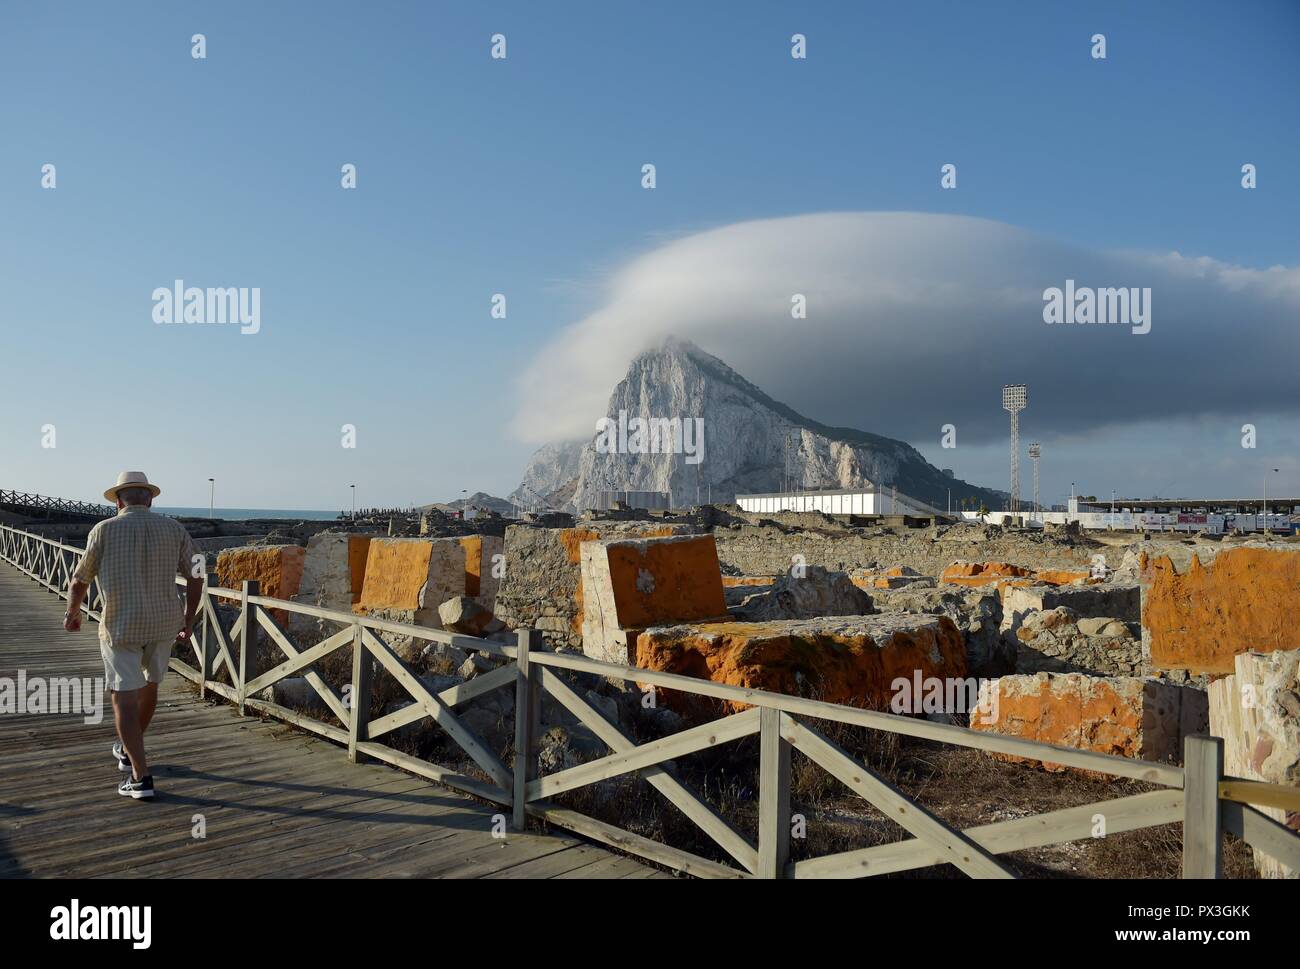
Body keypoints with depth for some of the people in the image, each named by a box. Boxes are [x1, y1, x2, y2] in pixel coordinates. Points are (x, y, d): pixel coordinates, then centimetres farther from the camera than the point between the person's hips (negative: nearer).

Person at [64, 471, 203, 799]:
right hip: (164, 623, 3)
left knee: (125, 699, 0)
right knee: (149, 685, 24)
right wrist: (188, 620, 13)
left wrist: (72, 612, 24)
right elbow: (195, 575, 1)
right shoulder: (173, 528, 0)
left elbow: (80, 580, 4)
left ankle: (141, 777, -6)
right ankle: (128, 750, 43)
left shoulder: (104, 530, -6)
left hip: (120, 625, -3)